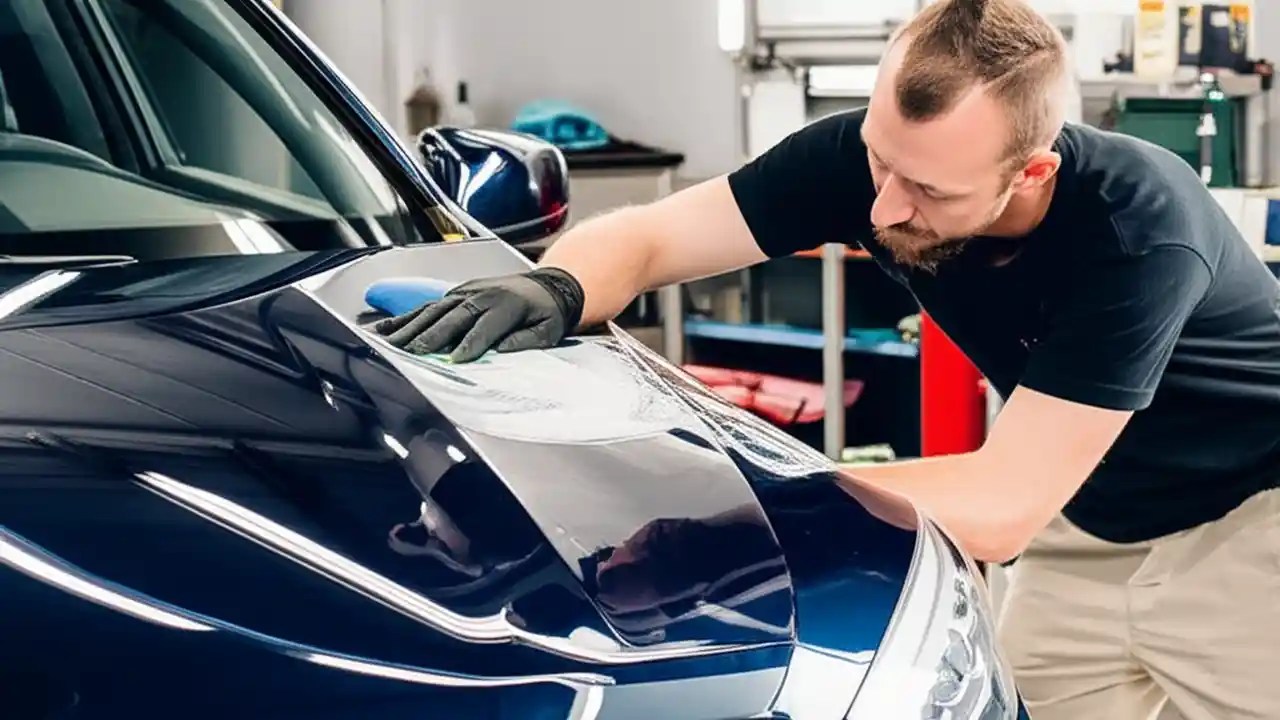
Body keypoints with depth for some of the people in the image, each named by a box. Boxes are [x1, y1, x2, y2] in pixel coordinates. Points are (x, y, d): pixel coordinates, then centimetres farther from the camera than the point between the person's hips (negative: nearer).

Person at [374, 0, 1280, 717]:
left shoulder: (1138, 226, -36)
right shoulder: (871, 153, -21)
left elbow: (998, 507, -37)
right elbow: (638, 236, -15)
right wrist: (555, 289, -38)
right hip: (1086, 527, 5)